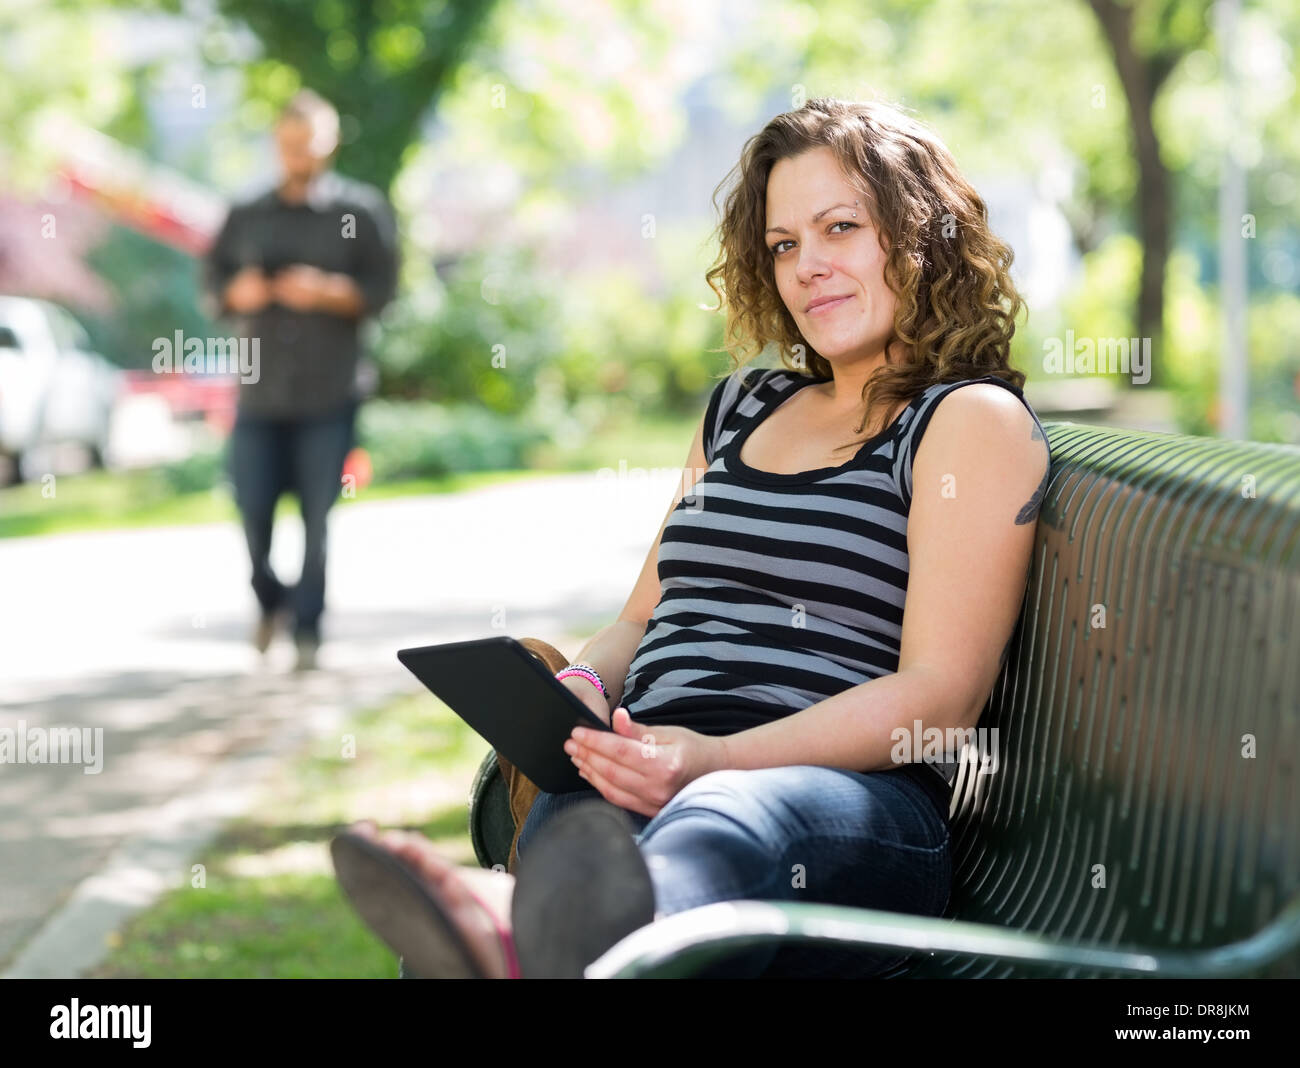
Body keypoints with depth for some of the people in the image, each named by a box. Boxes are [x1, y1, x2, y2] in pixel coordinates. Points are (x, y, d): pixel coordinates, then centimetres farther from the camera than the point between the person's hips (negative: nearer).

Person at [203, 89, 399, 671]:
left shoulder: (360, 210, 4)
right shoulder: (246, 217, 15)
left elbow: (381, 287, -2)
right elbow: (213, 279, 15)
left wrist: (328, 291, -17)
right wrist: (236, 293, -6)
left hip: (329, 390, -3)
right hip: (260, 389, 3)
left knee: (319, 517, -2)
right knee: (252, 508, -1)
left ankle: (308, 628, 8)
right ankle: (270, 601, 25)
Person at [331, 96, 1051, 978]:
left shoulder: (974, 420, 8)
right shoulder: (744, 407, 30)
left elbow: (942, 692, -4)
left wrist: (718, 757, -19)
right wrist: (580, 689, 6)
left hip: (858, 797, -6)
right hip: (650, 785, 6)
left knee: (725, 826, -44)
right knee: (566, 829, -34)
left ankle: (520, 932, -73)